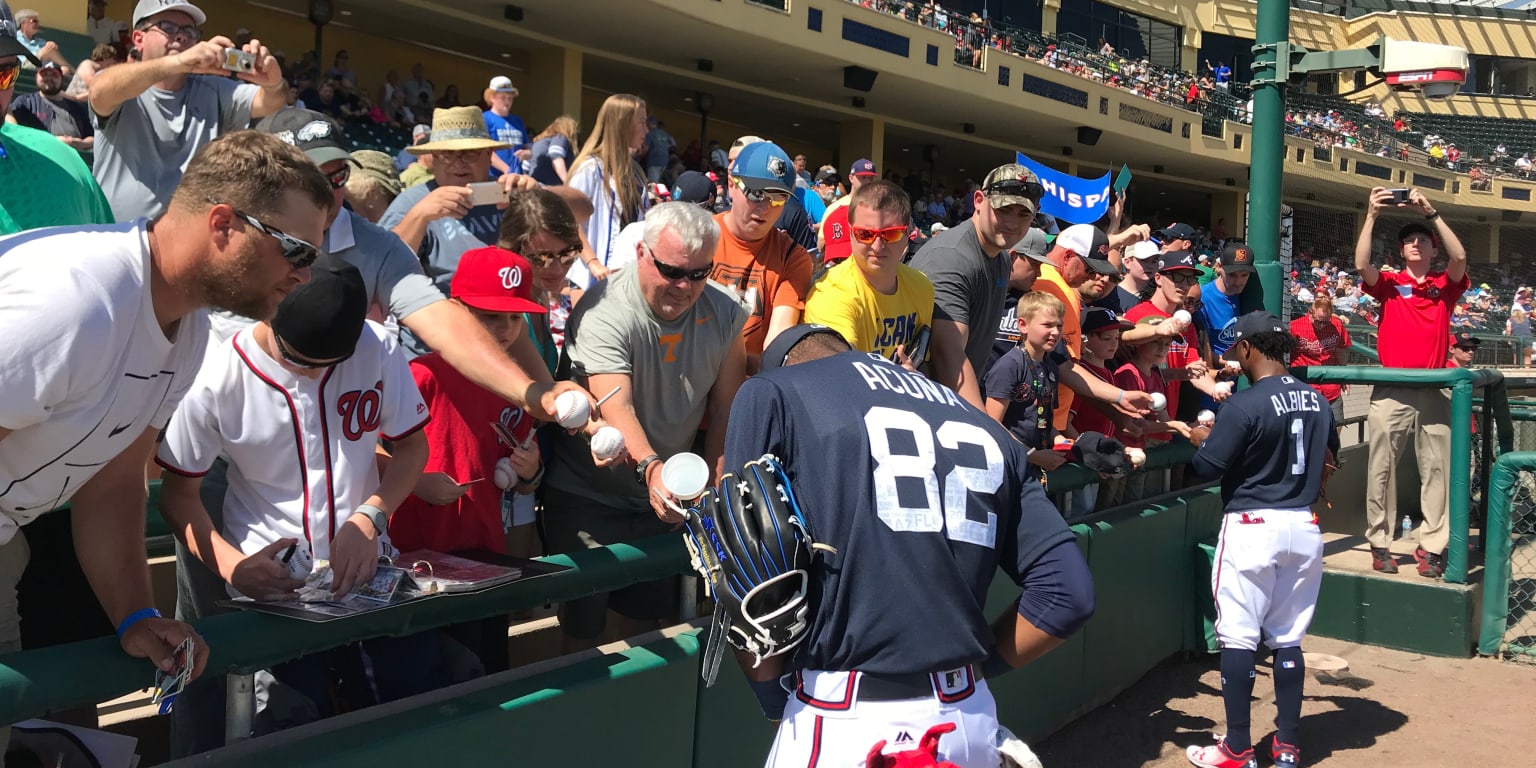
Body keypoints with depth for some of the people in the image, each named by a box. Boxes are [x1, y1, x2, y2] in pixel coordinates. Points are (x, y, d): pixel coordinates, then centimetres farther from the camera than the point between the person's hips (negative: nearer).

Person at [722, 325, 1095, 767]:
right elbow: (1068, 593, 7)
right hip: (971, 726, 5)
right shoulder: (979, 423, 14)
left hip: (845, 724, -5)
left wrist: (775, 699, 7)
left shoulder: (771, 392, 3)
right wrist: (975, 668, 14)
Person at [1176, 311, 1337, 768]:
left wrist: (1200, 439, 7)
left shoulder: (1244, 405, -16)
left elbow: (1207, 467, -13)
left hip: (1252, 526, -6)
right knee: (1288, 638, 14)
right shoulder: (1317, 401, 5)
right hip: (1304, 526, 6)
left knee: (1238, 638, 2)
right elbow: (1330, 454, 19)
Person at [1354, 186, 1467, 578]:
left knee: (1436, 469, 1)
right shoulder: (1388, 284, 8)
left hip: (1434, 391, 1)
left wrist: (1430, 212, -12)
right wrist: (1371, 215, -14)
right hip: (1390, 391, -1)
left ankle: (1431, 547, 6)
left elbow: (1460, 257, -8)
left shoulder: (1445, 286, 10)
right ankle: (1379, 544, 7)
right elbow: (1361, 265, -10)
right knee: (1381, 468, 0)